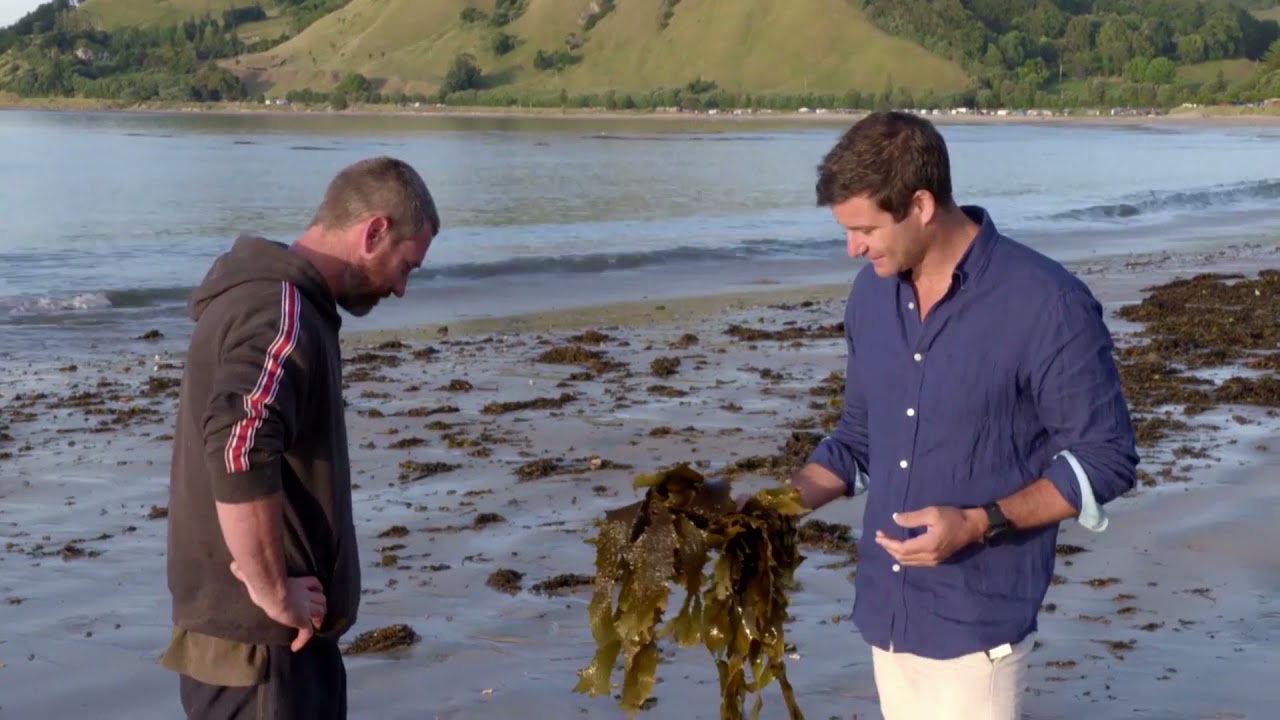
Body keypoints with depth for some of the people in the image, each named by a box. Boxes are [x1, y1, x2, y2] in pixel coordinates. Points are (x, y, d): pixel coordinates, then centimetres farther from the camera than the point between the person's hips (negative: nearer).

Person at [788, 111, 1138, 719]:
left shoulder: (1047, 306, -16)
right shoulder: (870, 293, 4)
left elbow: (1105, 459, -11)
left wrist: (980, 523, -21)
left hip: (976, 619, -6)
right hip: (885, 608, 6)